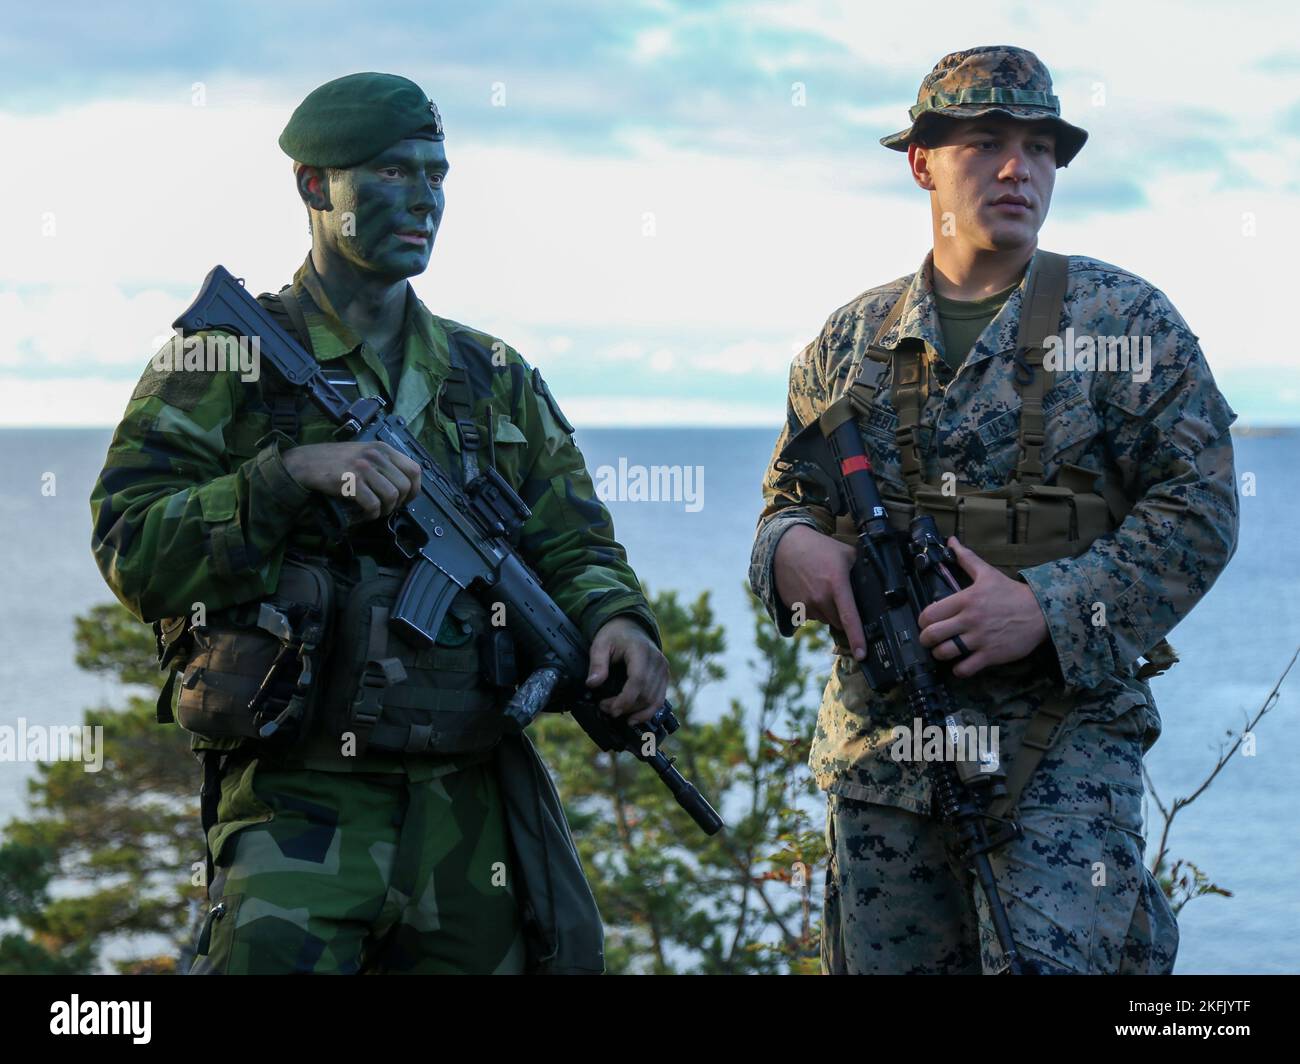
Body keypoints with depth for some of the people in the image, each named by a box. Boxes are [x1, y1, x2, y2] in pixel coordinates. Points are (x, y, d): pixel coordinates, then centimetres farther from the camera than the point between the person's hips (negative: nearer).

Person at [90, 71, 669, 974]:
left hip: (474, 806, 5)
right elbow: (132, 552, -7)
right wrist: (291, 475, -19)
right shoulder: (223, 358, 2)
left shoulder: (497, 379, 16)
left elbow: (574, 546, 13)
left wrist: (616, 618, -10)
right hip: (300, 800, -4)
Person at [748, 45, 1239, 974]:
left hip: (1061, 747, -4)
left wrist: (1048, 608, -18)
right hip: (879, 740, 4)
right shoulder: (852, 339, 11)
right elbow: (790, 496, 18)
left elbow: (1200, 511, -5)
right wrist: (795, 548, -7)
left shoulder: (1126, 321, 1)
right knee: (885, 962, 10)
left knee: (1056, 961, -16)